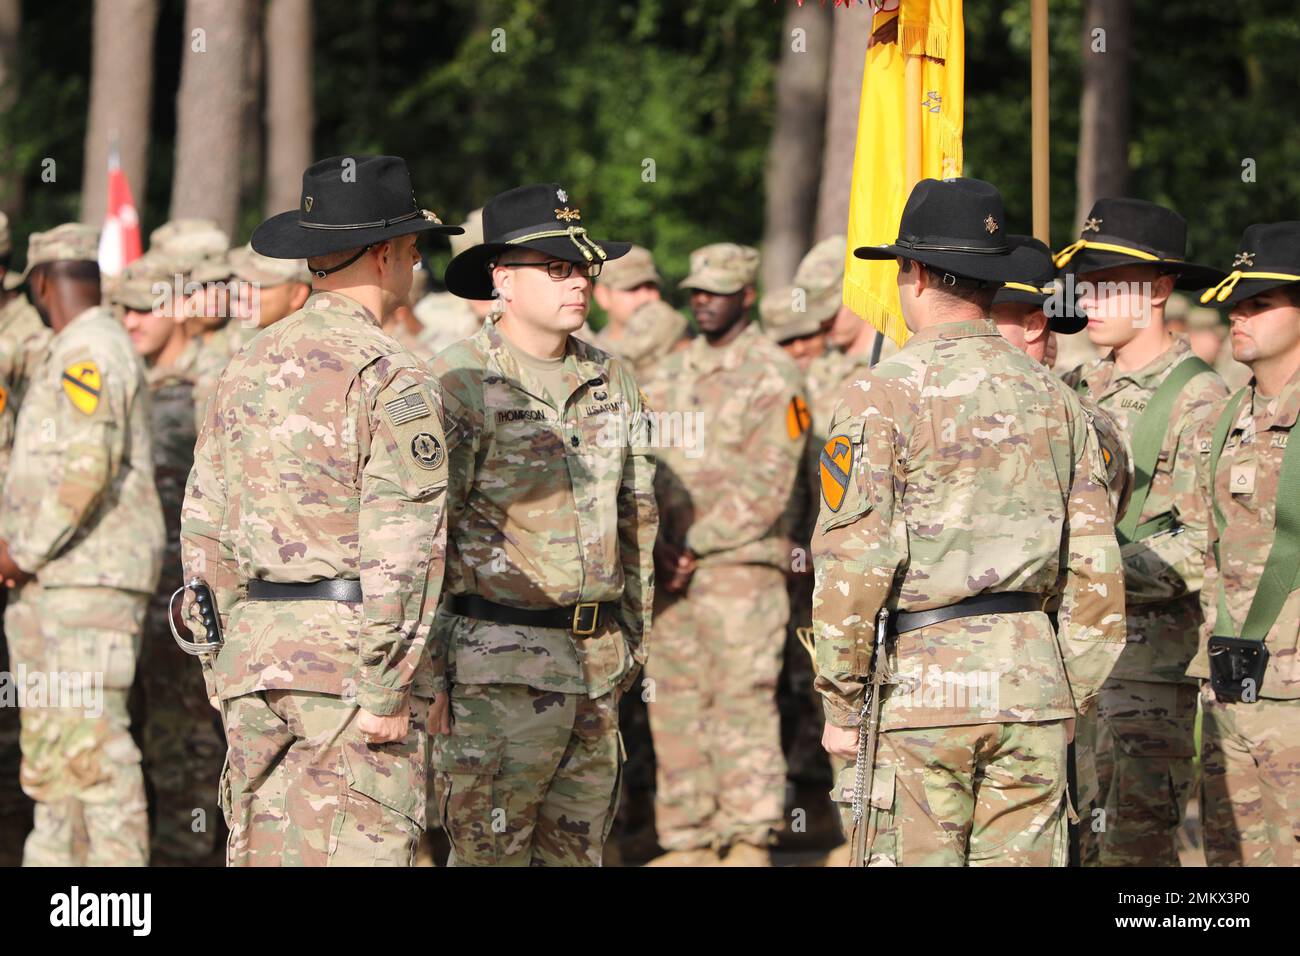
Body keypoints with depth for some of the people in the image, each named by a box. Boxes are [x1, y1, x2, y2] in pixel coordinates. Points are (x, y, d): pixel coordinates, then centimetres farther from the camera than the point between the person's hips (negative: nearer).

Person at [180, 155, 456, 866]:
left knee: (261, 849, 10)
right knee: (356, 855, -6)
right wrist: (388, 690, -15)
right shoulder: (393, 379, -11)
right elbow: (400, 552, -16)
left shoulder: (248, 368, 12)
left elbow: (203, 527, 15)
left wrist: (222, 666, 21)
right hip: (350, 653, -7)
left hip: (254, 648, 7)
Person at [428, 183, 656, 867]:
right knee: (489, 850, -6)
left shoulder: (609, 379, 12)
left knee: (578, 849, 10)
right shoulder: (458, 382, -9)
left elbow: (636, 514, 22)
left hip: (597, 661, 7)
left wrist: (635, 630, 20)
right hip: (499, 663, -7)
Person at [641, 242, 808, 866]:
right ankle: (688, 842, 11)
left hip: (741, 562, -6)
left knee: (743, 698, -8)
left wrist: (696, 545, -13)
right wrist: (657, 544, -2)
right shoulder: (668, 376, 17)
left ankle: (748, 842, -5)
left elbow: (767, 486, -10)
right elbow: (644, 467, 14)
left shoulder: (773, 376, -3)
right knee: (674, 703, 5)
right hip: (671, 568, 6)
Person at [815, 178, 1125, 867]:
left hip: (917, 681, -5)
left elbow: (854, 563, -11)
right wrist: (1071, 698, 16)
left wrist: (840, 704, -5)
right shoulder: (1052, 398, 10)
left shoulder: (882, 395, -6)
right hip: (1031, 679, 5)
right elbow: (1095, 569, 9)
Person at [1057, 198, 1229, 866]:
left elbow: (1204, 548, -15)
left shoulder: (1196, 400, -9)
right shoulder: (1081, 388, 15)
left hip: (1150, 656, -7)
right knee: (1071, 836, 8)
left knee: (1134, 841, -9)